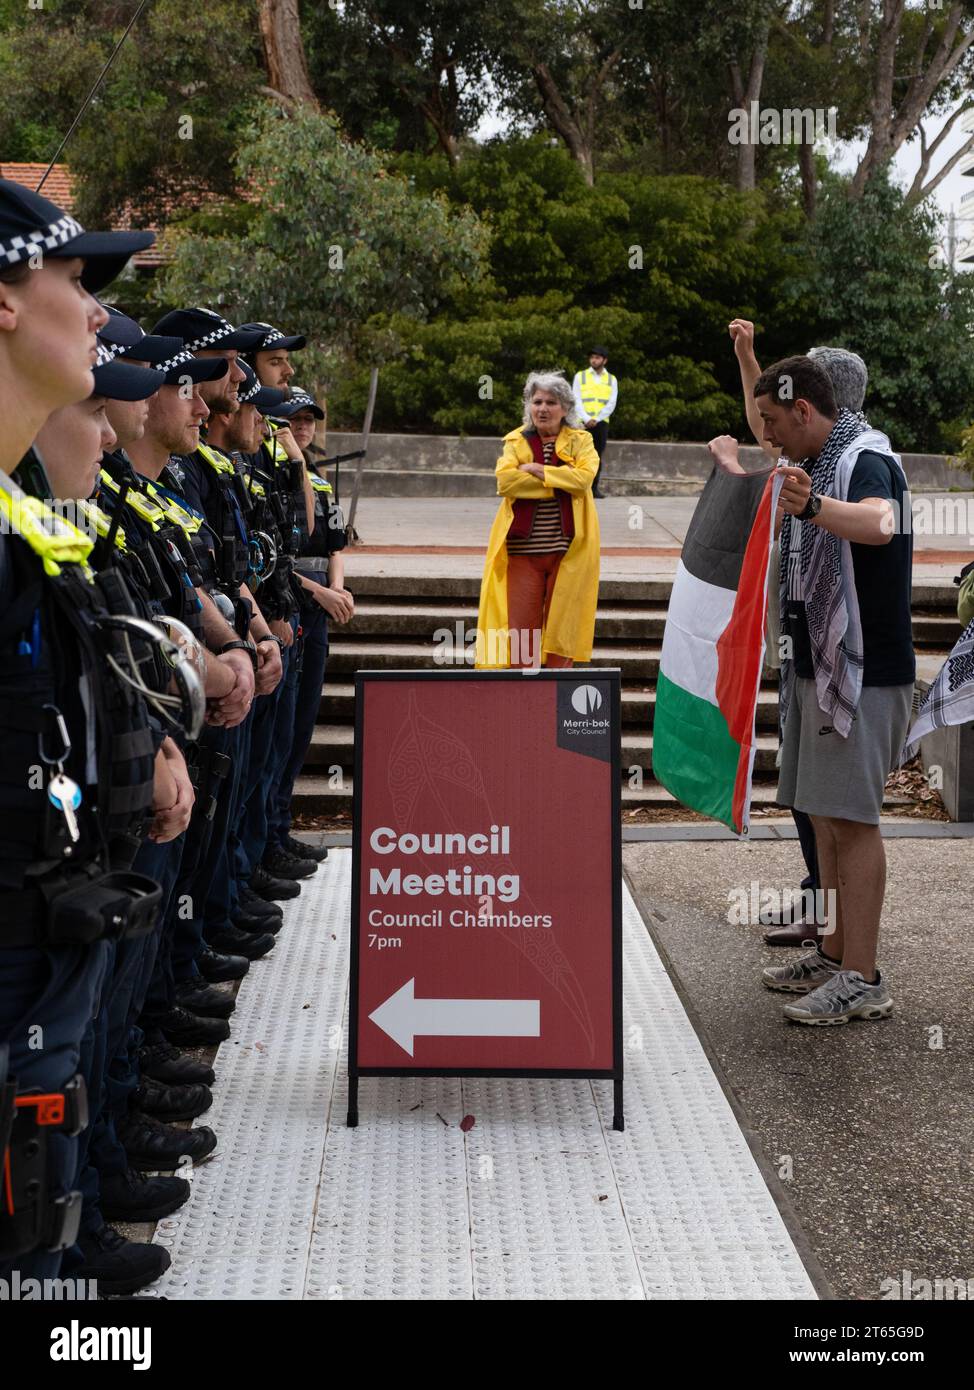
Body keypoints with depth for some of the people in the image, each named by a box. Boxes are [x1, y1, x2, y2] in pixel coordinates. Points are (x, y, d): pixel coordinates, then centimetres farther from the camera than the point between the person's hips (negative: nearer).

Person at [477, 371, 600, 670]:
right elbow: (505, 480, -10)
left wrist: (536, 470, -11)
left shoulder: (580, 441, 7)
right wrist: (558, 483, -11)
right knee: (520, 623, -1)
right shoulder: (516, 441, 9)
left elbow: (583, 477, -13)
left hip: (567, 548, -1)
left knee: (561, 621, 3)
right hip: (523, 548, 1)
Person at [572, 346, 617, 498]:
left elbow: (611, 404, 2)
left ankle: (594, 487, 6)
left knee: (598, 455, 2)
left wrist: (596, 419, -10)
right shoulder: (580, 376, 7)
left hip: (601, 423, 2)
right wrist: (586, 419, -14)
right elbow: (576, 400, -1)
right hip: (582, 422, -2)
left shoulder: (612, 380, 10)